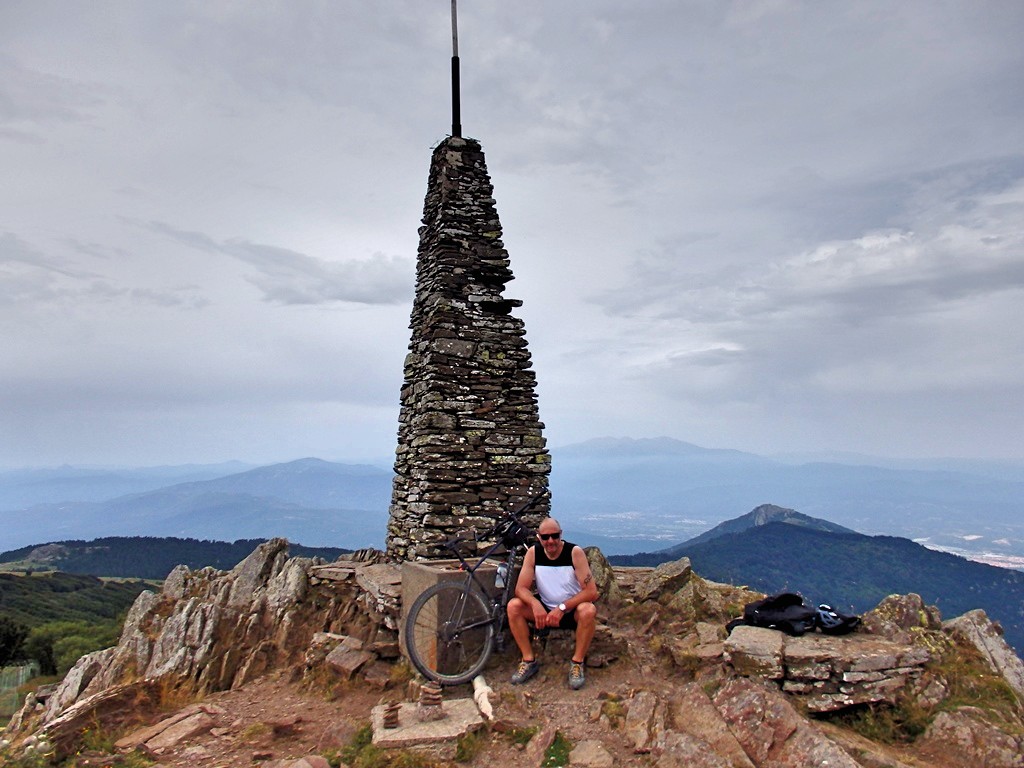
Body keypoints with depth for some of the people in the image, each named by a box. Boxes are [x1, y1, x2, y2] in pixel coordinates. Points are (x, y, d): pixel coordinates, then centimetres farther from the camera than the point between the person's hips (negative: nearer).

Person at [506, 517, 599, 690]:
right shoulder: (533, 553, -10)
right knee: (513, 606, -20)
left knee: (588, 611, -35)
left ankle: (577, 662, -13)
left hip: (571, 610, -3)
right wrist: (535, 604, -34)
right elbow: (521, 588, -13)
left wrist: (562, 608, -30)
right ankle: (529, 660, -8)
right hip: (544, 609, 3)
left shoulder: (575, 552, -19)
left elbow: (592, 592, -23)